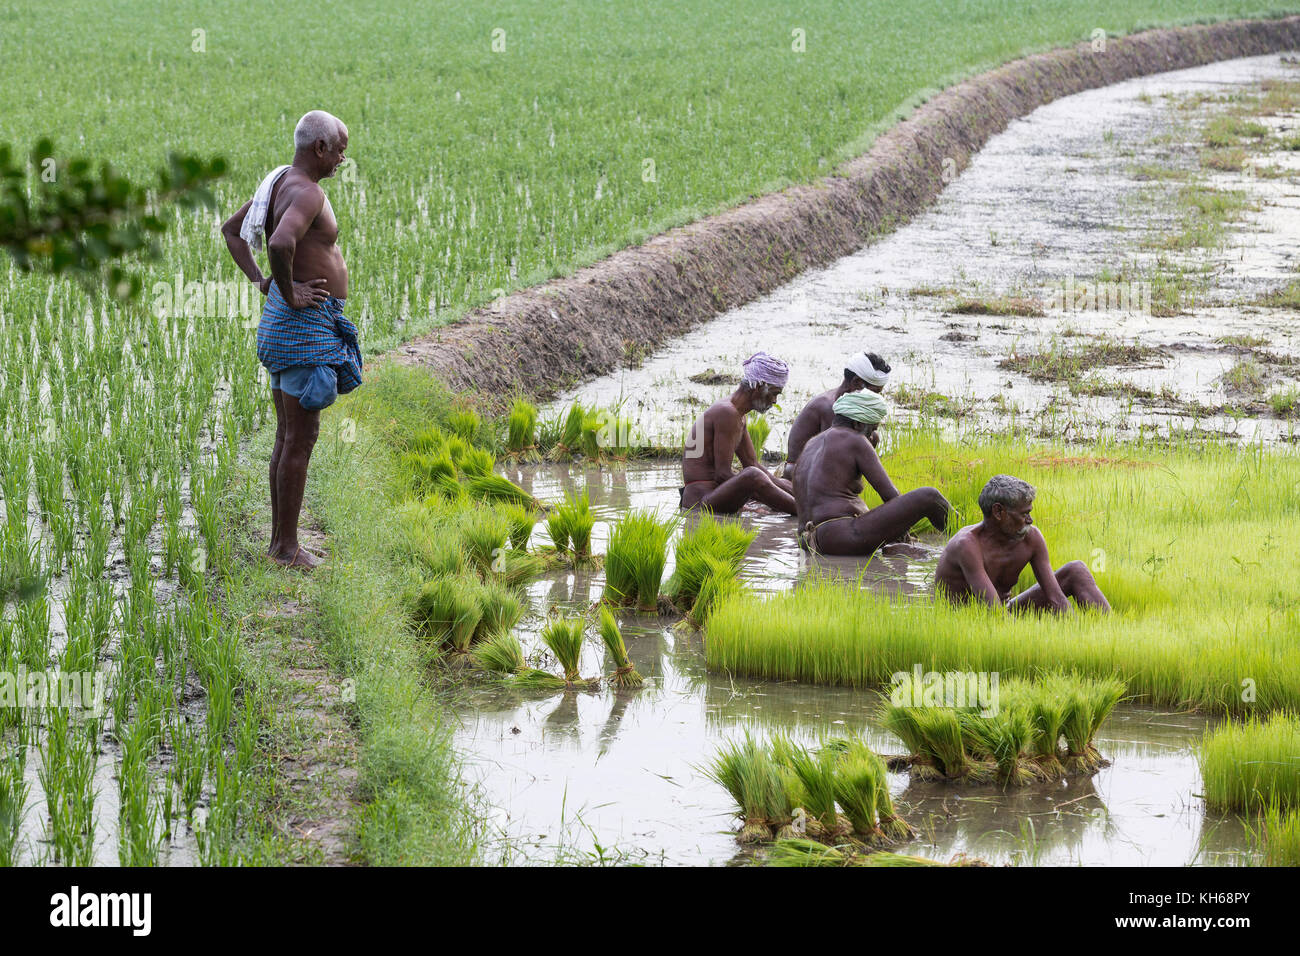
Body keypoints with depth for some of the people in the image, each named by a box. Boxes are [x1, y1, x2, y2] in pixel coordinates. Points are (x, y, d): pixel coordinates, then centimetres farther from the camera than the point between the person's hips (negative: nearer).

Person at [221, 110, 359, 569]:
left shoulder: (281, 182, 12)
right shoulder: (306, 194, -21)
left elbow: (231, 229, 24)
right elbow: (280, 244, -41)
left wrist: (261, 282, 14)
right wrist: (288, 293, -24)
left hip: (285, 324, 11)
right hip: (306, 323, -11)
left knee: (288, 437, 15)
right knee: (301, 438, -3)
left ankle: (279, 540, 21)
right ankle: (288, 546, 2)